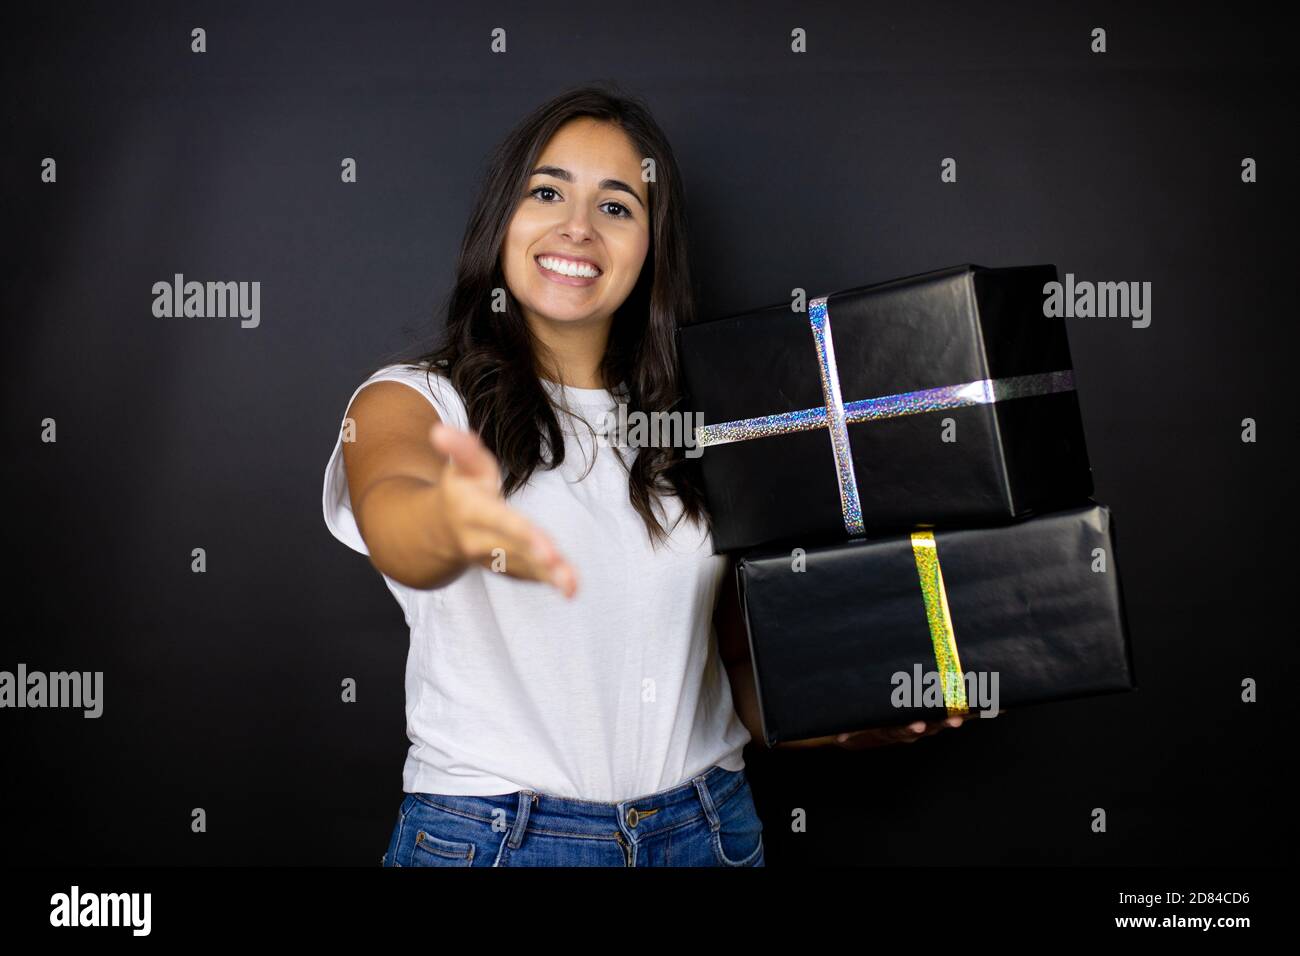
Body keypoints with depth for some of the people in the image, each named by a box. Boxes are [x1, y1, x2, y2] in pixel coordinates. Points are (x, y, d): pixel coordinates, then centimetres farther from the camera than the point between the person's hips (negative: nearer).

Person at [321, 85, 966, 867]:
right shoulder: (410, 400, -3)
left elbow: (746, 673, 9)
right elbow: (392, 519, -28)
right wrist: (450, 522, -50)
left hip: (706, 827, 3)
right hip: (487, 831, -3)